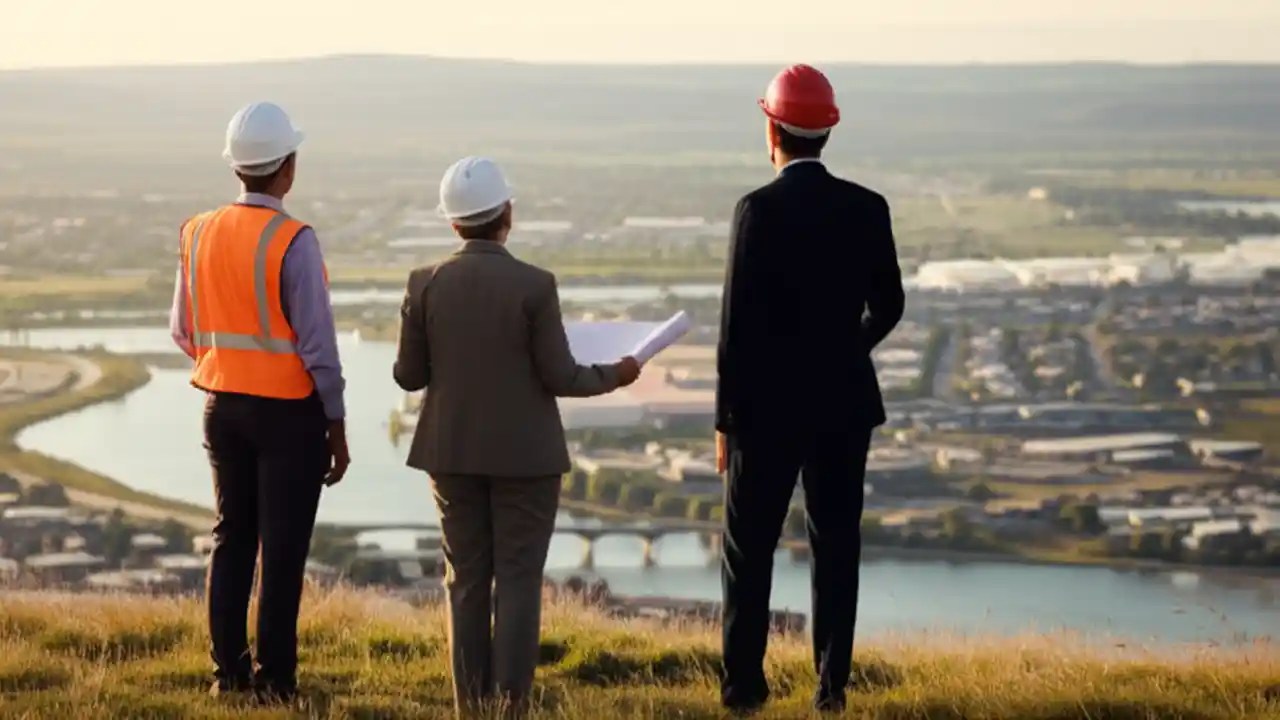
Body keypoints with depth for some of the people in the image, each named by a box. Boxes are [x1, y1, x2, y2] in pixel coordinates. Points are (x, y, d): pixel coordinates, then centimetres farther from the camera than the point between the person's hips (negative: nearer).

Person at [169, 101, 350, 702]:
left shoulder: (199, 233, 1)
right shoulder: (293, 241, -17)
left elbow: (184, 331, 10)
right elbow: (317, 343, -16)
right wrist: (336, 428, -7)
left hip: (223, 405, 6)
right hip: (289, 410, -6)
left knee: (232, 536, 13)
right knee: (283, 545, 1)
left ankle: (229, 669, 15)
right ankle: (274, 676, 4)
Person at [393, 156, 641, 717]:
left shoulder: (426, 285, -5)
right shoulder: (534, 285, -14)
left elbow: (409, 375, 1)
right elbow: (560, 377, -11)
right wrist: (615, 375, 7)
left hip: (453, 452, 3)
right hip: (524, 455, -3)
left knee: (466, 580, 10)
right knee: (518, 580, 2)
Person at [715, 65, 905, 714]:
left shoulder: (757, 210, -13)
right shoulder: (867, 209, -1)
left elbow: (737, 323, -13)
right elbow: (888, 306, 8)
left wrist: (725, 420, -6)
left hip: (769, 405, -3)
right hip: (843, 402, 3)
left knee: (749, 546, 6)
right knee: (836, 545, 9)